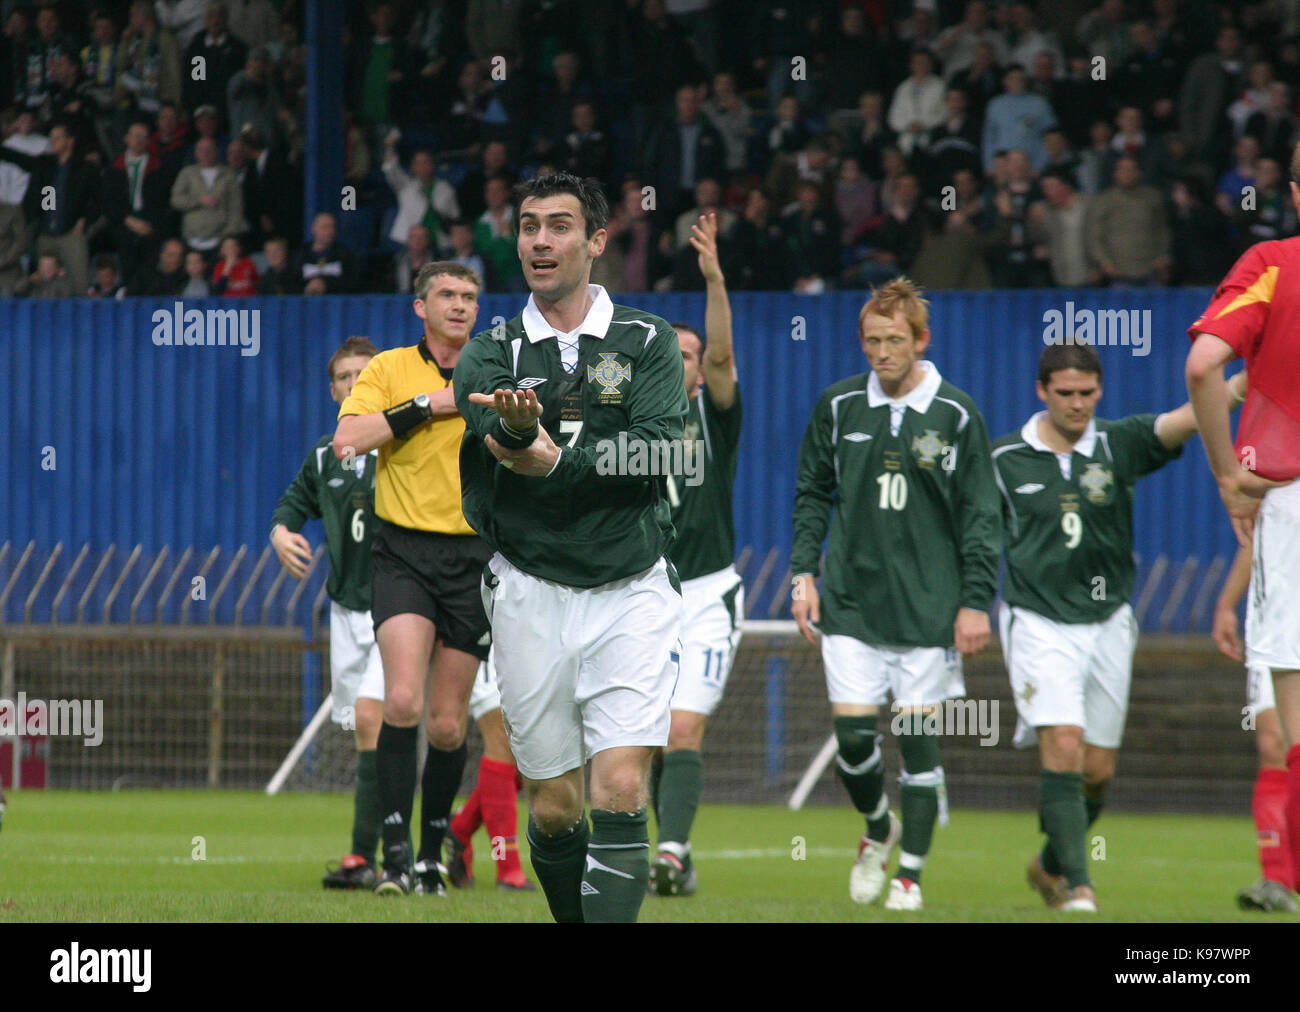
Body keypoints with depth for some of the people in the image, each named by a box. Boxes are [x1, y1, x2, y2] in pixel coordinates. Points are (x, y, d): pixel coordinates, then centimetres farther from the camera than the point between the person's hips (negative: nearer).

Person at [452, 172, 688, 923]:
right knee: (553, 808, 5)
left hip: (632, 593, -1)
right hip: (532, 598, 1)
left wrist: (556, 459, -21)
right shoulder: (491, 354, 5)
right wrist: (520, 428, -39)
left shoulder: (648, 342, 3)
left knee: (621, 792, -13)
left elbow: (662, 455, -11)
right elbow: (502, 440, -16)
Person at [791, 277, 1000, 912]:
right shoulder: (839, 406, 4)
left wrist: (976, 601, -4)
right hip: (850, 600, 2)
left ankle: (910, 873, 7)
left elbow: (980, 518, 1)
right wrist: (804, 572, 3)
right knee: (852, 733, -4)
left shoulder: (956, 416, -1)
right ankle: (878, 830, 25)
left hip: (928, 605, -2)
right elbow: (812, 494, 13)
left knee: (917, 735, -2)